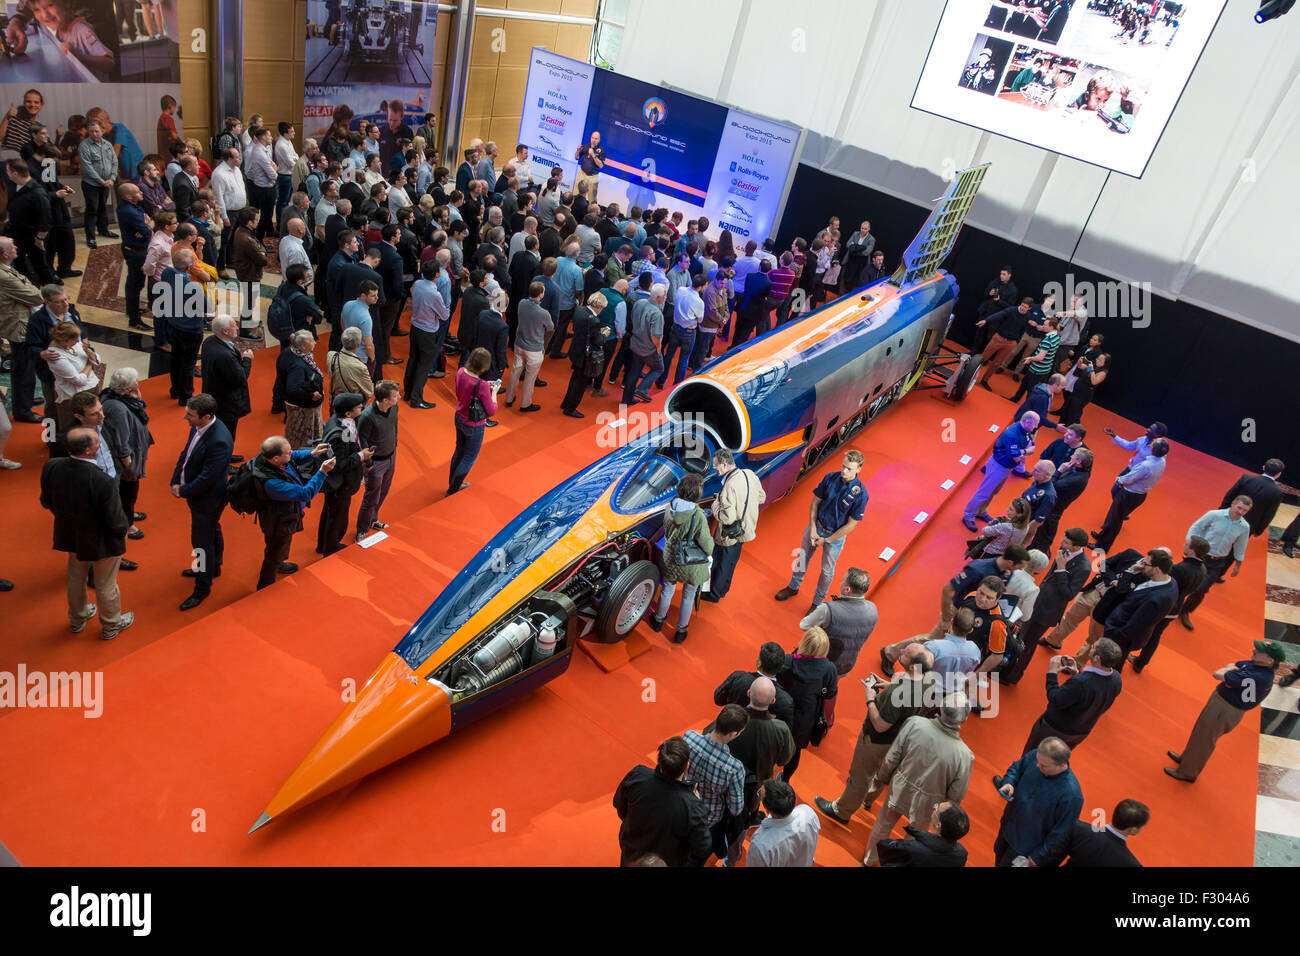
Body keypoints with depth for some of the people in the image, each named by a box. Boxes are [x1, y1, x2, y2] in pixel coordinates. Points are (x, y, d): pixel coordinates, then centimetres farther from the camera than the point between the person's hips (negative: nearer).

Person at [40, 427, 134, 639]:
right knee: (105, 586, 19)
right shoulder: (103, 482, -38)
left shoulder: (51, 468, -20)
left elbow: (46, 502, -2)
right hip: (102, 542, -5)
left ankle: (77, 620, 54)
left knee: (75, 579, 30)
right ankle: (111, 625, 43)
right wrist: (124, 529, -2)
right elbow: (115, 520, -25)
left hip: (71, 536, 6)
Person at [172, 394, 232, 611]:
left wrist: (182, 491, -15)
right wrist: (175, 481, -2)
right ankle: (212, 567, 51)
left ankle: (203, 588, 24)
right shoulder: (198, 427, -7)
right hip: (197, 494, 9)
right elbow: (186, 453, 7)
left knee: (202, 542, 6)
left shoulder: (219, 441, -34)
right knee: (212, 531, 29)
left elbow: (207, 478, -29)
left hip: (208, 499, -9)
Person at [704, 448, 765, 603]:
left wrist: (715, 504, -17)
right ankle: (723, 589, 44)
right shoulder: (750, 474, -7)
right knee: (731, 562, 26)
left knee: (720, 564, 14)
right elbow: (761, 497, 8)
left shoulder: (730, 486, -33)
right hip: (745, 530, 8)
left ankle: (714, 594, 32)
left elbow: (728, 518, -33)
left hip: (729, 536, -8)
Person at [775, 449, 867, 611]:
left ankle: (817, 602, 37)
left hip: (835, 535, -3)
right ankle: (793, 587, 47)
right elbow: (815, 502, -3)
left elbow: (851, 524, -18)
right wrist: (813, 528, -9)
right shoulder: (830, 478, -14)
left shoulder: (860, 493, -25)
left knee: (827, 571, 15)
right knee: (802, 558, 21)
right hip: (816, 526, 3)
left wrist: (827, 540, -13)